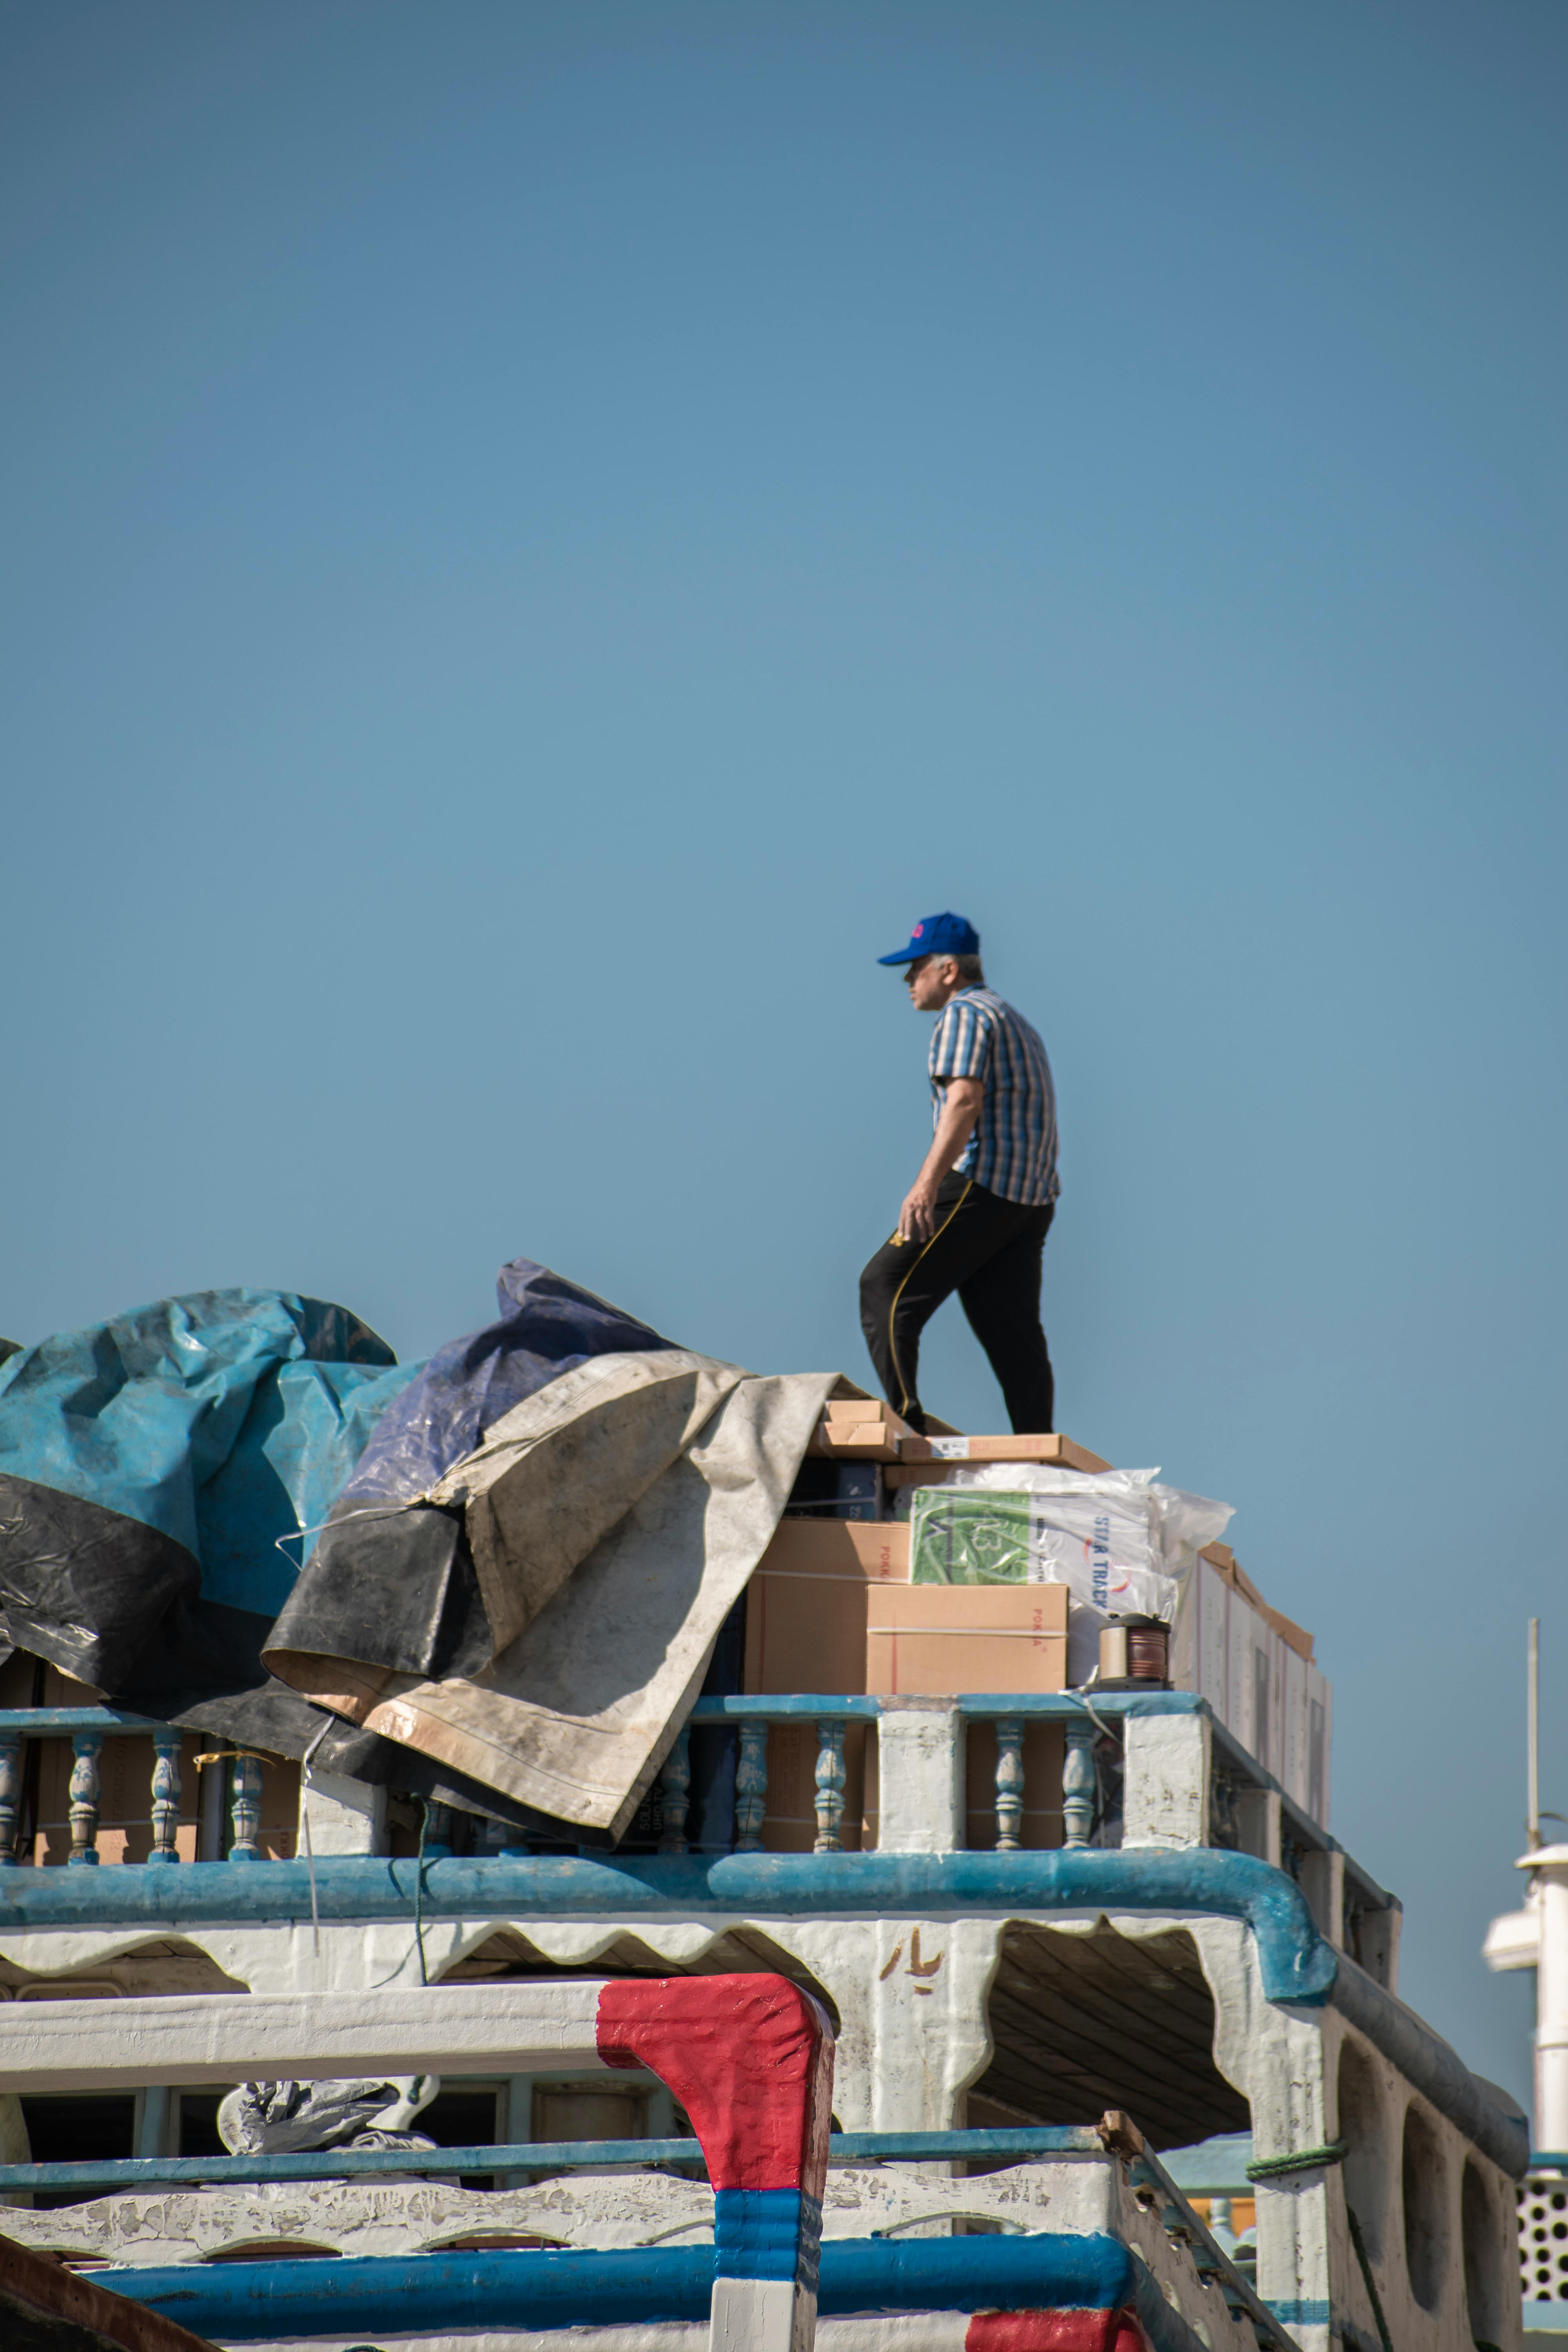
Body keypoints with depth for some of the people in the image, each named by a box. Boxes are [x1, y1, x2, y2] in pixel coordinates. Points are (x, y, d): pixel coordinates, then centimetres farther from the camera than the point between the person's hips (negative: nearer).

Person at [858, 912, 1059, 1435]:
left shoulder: (964, 1014, -4)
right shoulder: (1015, 1022, 27)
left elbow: (965, 1100, -19)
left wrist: (926, 1185, -28)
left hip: (979, 1185, -9)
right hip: (1034, 1198, 9)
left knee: (885, 1288, -6)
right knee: (1013, 1333, 7)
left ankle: (904, 1422, -17)